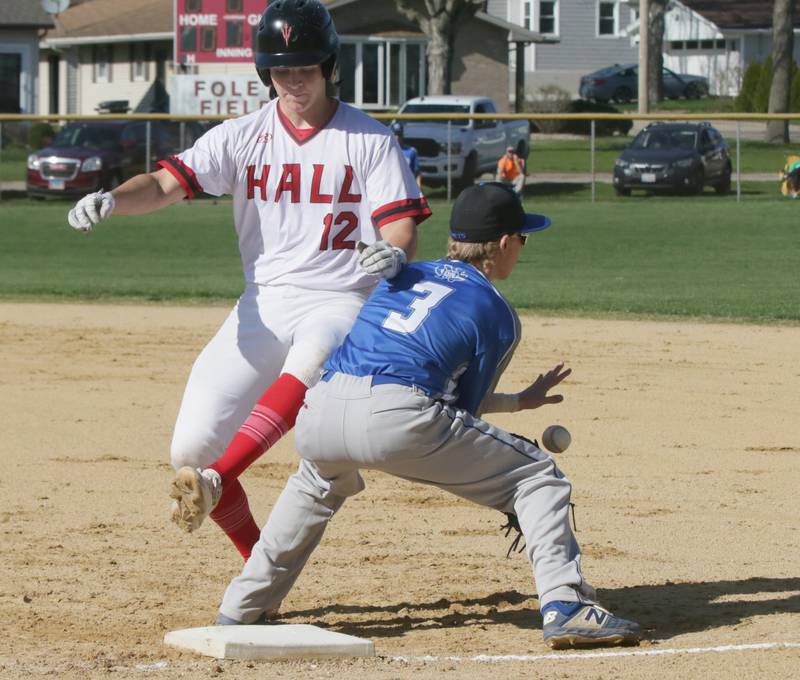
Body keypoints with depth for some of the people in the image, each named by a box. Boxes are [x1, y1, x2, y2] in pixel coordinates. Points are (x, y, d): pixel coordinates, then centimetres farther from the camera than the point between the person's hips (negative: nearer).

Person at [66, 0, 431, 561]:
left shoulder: (370, 140, 0)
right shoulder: (244, 137, 6)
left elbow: (402, 227, -7)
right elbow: (167, 183, -6)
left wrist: (392, 253, -32)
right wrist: (110, 200, -28)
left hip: (343, 300, -3)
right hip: (264, 304, 3)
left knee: (313, 354, -40)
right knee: (192, 448, -7)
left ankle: (218, 482, -47)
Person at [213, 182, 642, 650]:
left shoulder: (404, 277, 30)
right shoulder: (498, 315, 13)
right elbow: (464, 409, 13)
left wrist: (516, 401, 42)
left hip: (317, 418, 6)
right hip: (398, 418, -6)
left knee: (320, 484, 41)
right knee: (537, 476, 9)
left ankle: (240, 610, 35)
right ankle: (565, 608, -8)